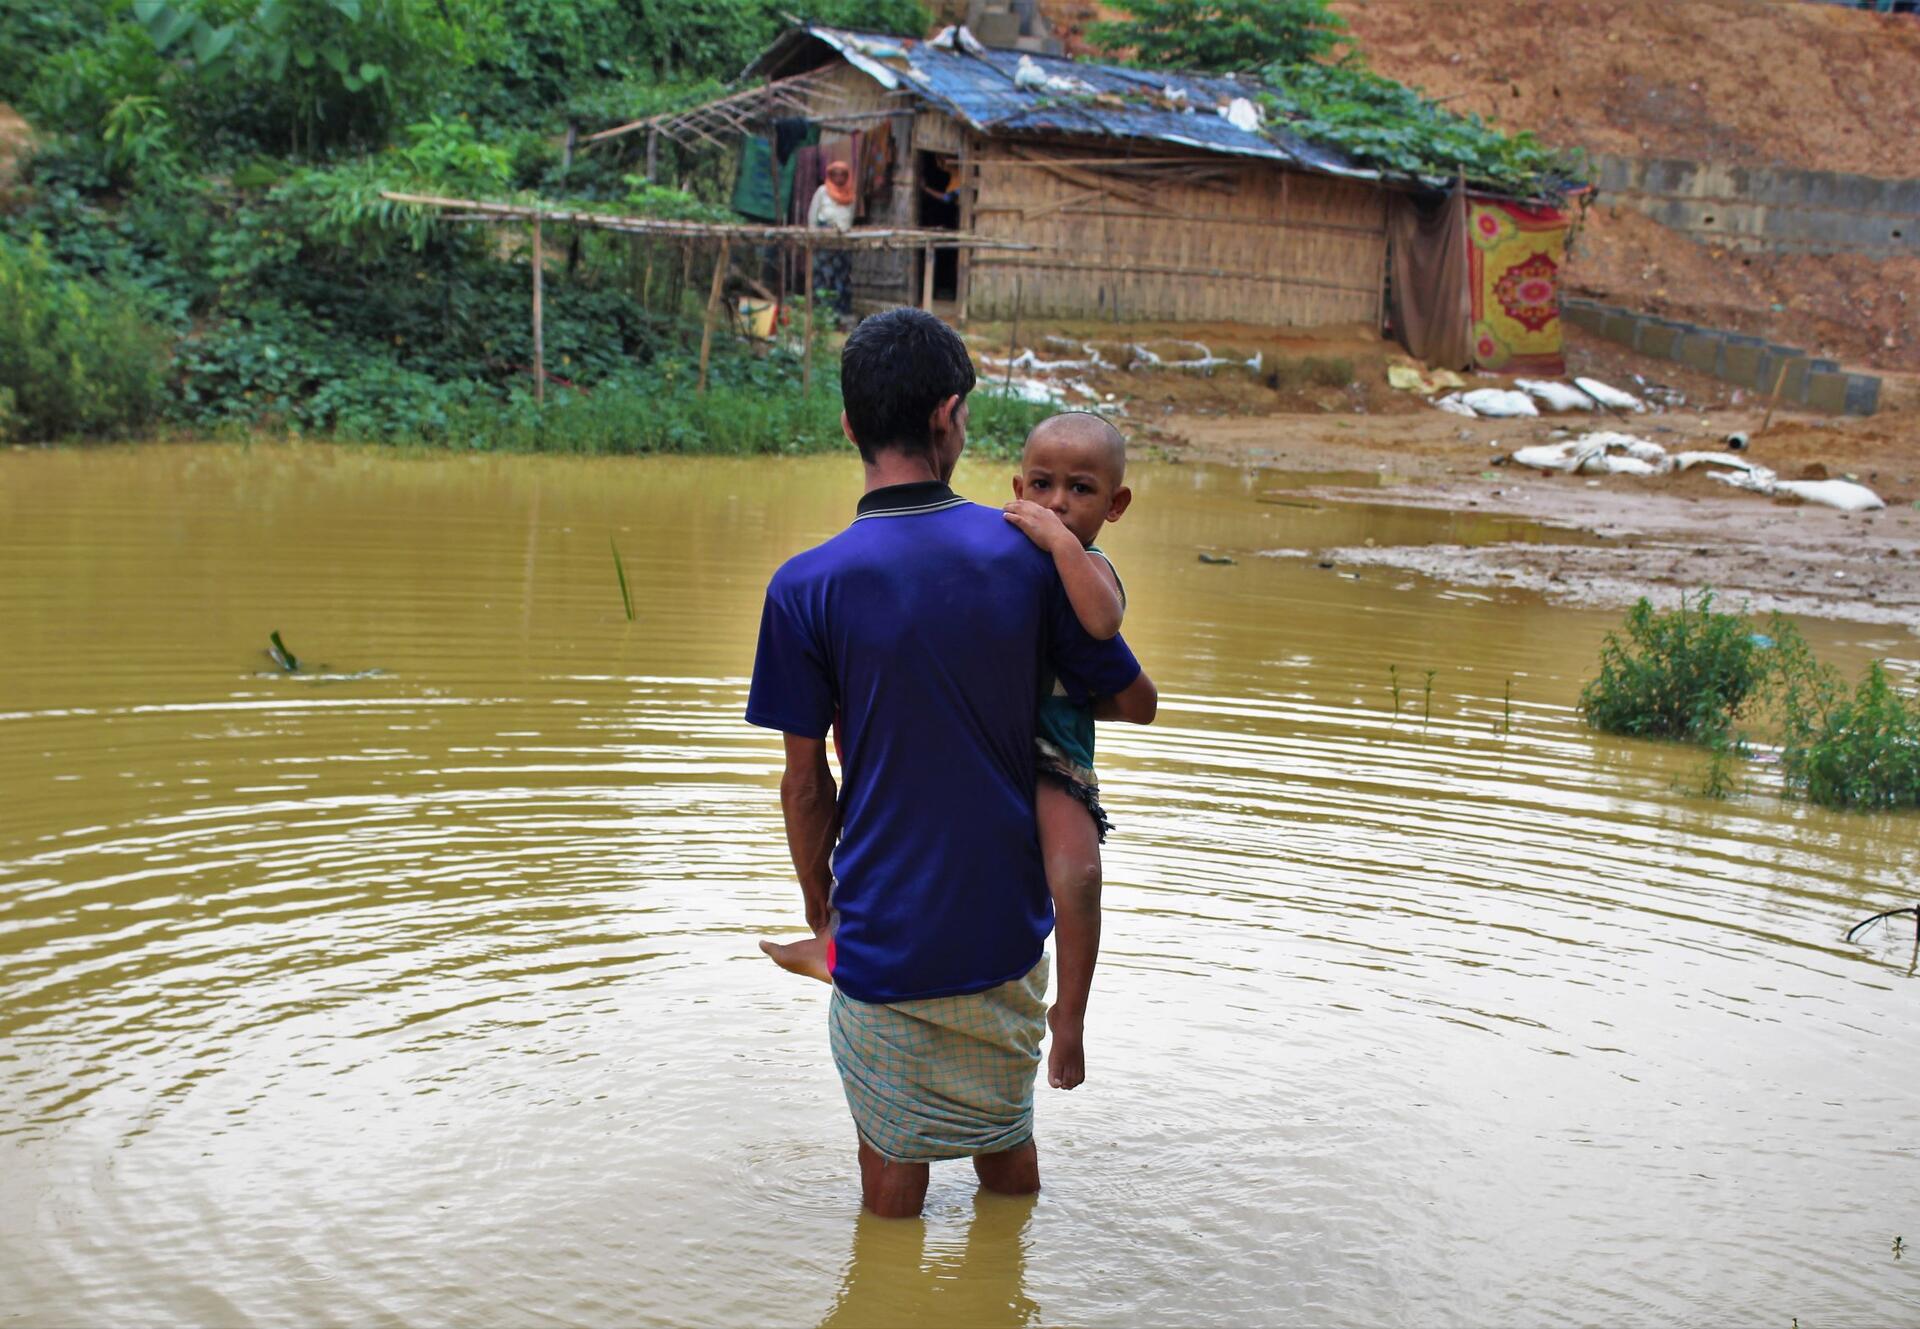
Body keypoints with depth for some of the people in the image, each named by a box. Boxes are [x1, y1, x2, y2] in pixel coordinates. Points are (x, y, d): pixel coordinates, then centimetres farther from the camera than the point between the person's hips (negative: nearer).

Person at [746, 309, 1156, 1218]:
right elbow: (1136, 702, 4)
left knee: (893, 1177, 13)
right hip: (1007, 923, 3)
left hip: (885, 934, -3)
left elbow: (805, 782, -8)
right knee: (1007, 1148, 23)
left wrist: (818, 904, 9)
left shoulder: (806, 588, -14)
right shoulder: (1028, 554, -7)